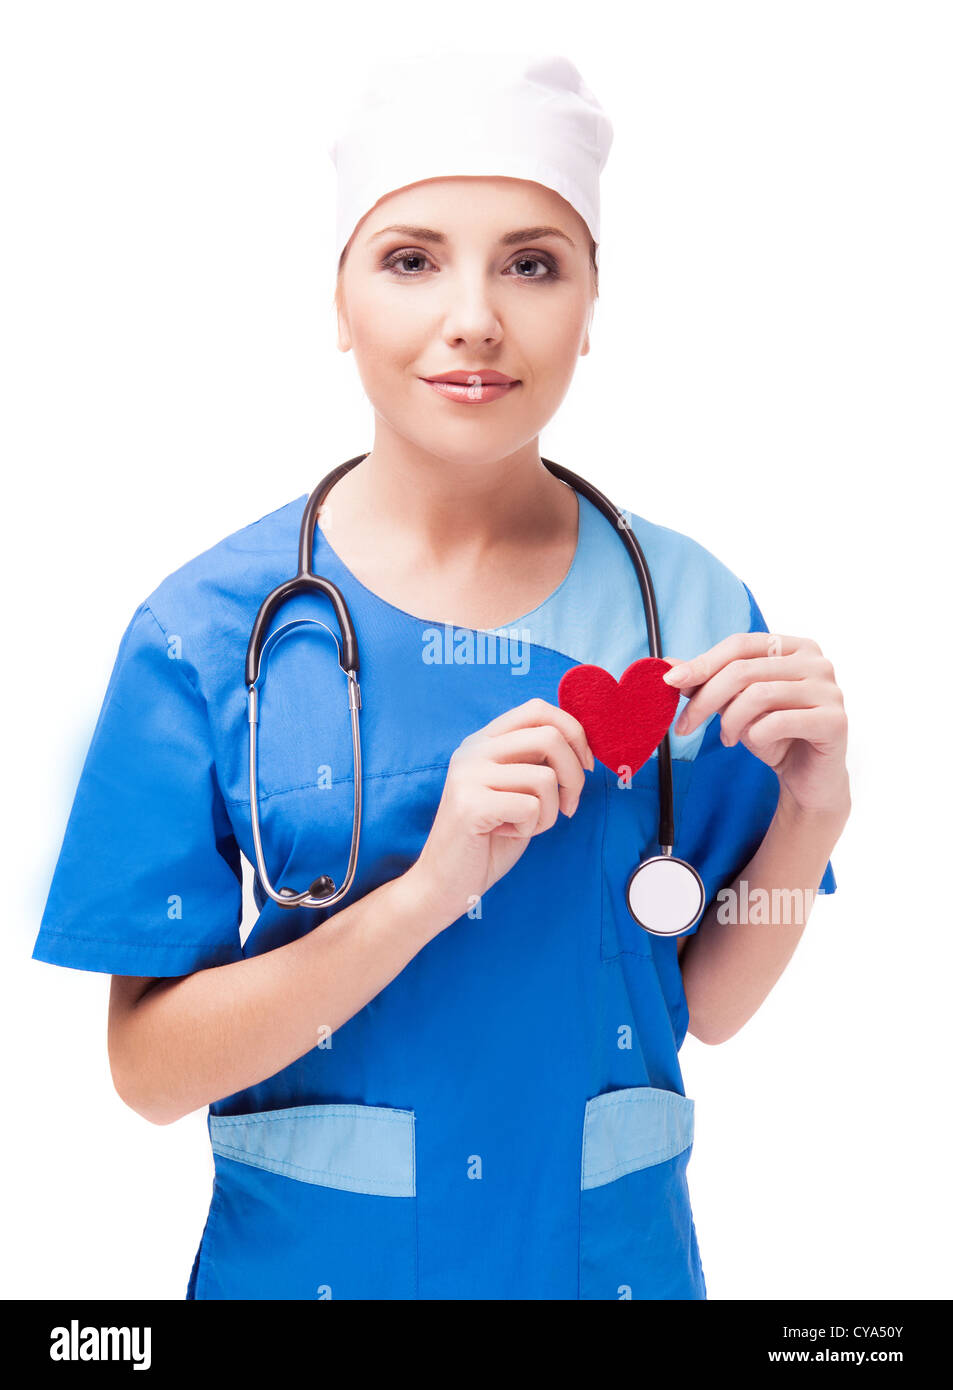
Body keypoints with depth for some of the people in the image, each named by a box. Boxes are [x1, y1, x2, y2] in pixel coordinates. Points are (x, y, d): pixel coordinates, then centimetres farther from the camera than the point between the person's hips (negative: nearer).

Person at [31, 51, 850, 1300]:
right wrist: (429, 887, -28)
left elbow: (706, 1004, -1)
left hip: (612, 1244, 2)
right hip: (305, 1252, -1)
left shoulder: (690, 608, -8)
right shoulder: (208, 630, -14)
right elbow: (150, 1069, -15)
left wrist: (812, 814, -19)